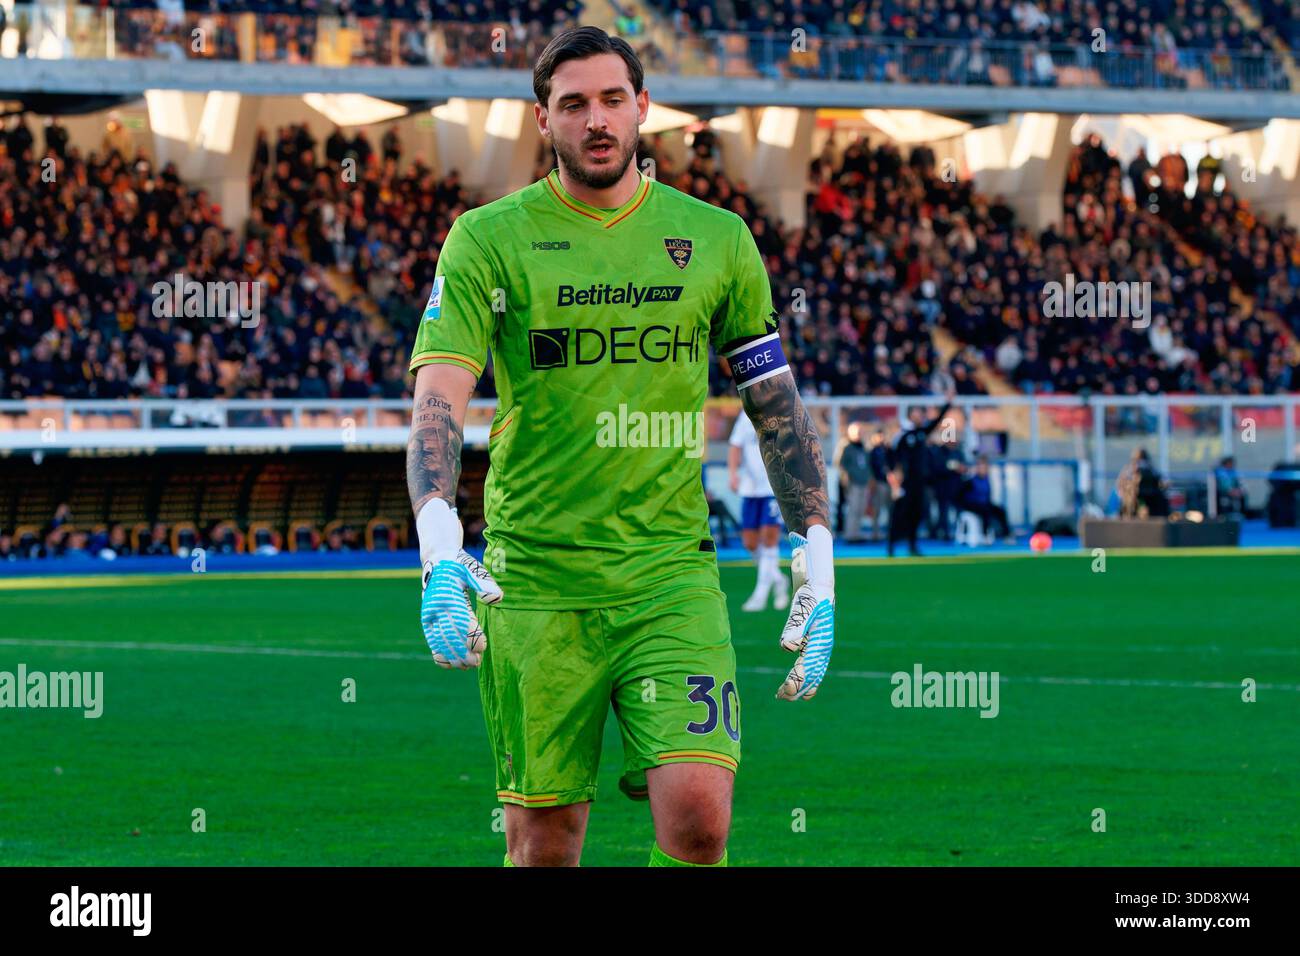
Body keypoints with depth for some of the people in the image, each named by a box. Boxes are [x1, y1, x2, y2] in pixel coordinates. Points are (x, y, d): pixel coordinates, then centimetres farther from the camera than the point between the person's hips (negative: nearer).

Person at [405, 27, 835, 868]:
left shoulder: (717, 240, 7)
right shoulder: (489, 240, 0)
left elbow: (779, 409, 14)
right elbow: (440, 398, -11)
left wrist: (818, 564, 7)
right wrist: (440, 548, -28)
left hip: (672, 573, 1)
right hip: (534, 579, -1)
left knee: (698, 809, -16)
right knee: (545, 836, 4)